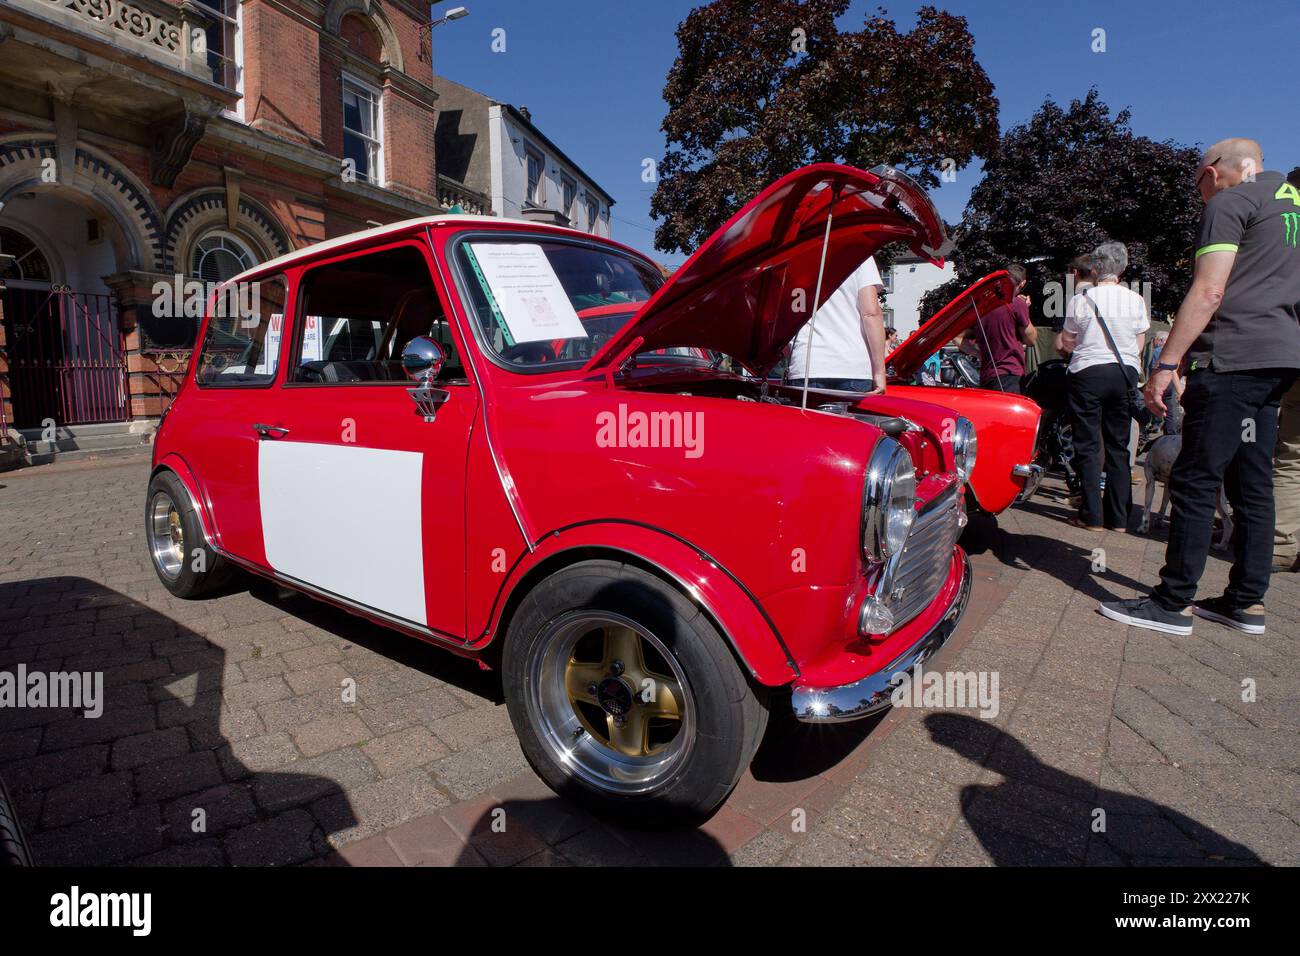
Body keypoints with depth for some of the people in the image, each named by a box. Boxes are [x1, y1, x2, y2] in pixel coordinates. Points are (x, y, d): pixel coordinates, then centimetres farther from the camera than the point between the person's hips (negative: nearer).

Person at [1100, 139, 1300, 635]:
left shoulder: (1228, 204, -4)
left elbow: (1208, 292, -15)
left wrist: (1166, 364, -17)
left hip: (1235, 356, -9)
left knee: (1195, 482, -8)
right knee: (1252, 484, 10)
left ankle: (1174, 604, -6)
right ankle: (1247, 602, 14)